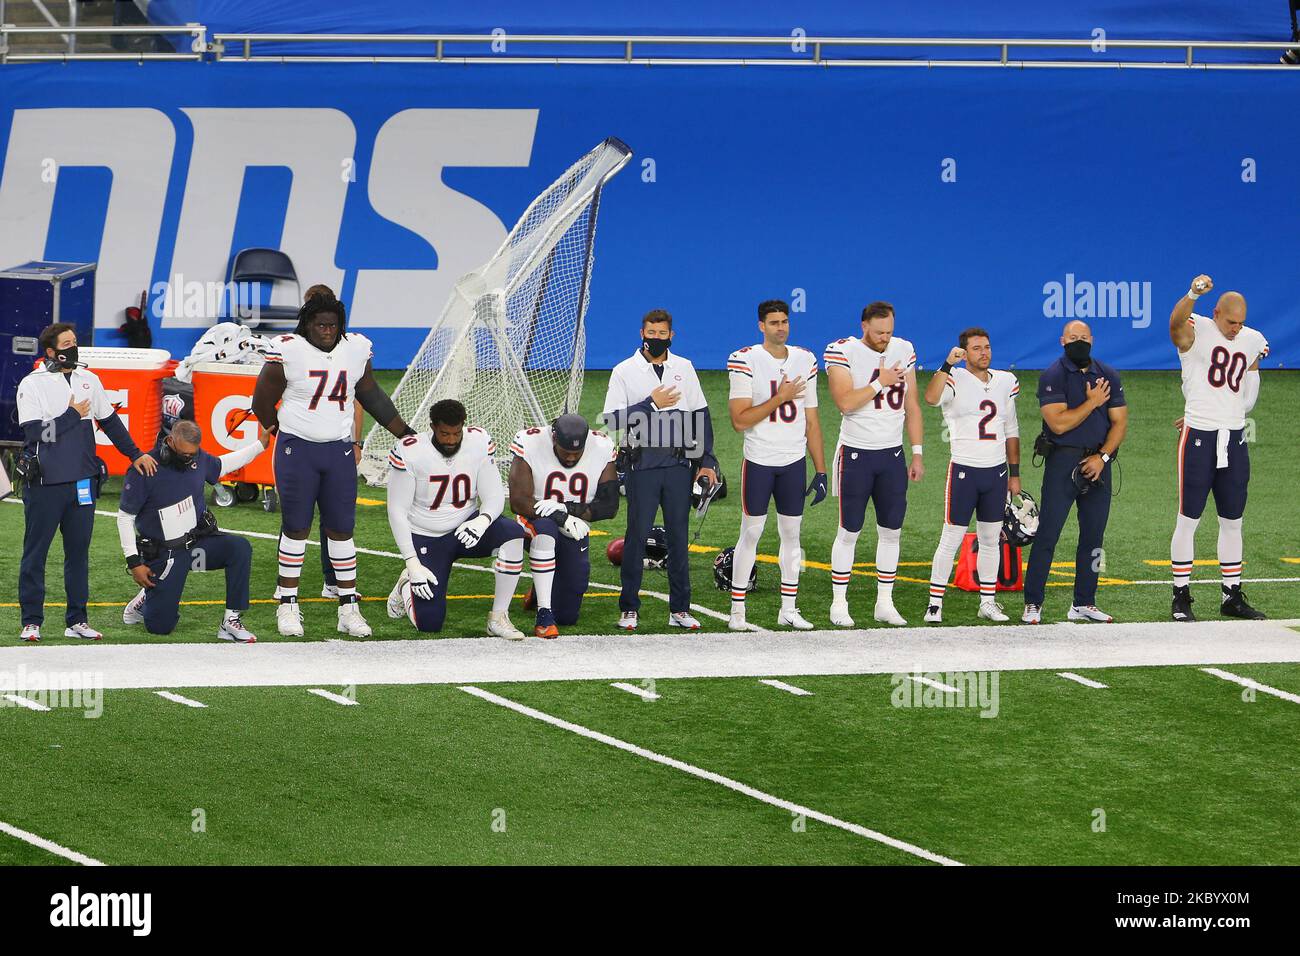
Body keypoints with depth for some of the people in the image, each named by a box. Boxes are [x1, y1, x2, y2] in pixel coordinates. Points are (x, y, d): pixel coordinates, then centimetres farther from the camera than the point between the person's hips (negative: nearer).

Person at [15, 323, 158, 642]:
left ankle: (77, 620, 14)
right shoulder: (32, 385, -6)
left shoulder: (88, 380, 10)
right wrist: (73, 415, -8)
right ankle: (31, 621, 6)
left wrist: (135, 454, 16)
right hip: (45, 483, -4)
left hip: (83, 481, 4)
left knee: (79, 552, 8)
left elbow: (110, 421, 18)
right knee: (35, 553, 1)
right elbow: (35, 432, -15)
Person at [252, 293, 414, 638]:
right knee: (296, 527, 2)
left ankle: (349, 608, 9)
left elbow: (370, 394, 16)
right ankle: (288, 606, 10)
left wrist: (404, 432, 17)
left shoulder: (356, 349, 3)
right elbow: (262, 402, 0)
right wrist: (286, 435, 7)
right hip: (296, 450, -3)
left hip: (339, 451, 3)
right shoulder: (287, 352, -10)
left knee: (342, 527, 5)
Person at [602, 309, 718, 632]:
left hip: (678, 463, 3)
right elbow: (612, 420, -6)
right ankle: (629, 609, 5)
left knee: (679, 535, 5)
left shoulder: (684, 368, 11)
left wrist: (706, 462, 6)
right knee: (637, 535, -2)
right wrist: (651, 404, -13)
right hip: (641, 463, -3)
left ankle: (680, 609, 10)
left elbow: (701, 416, 12)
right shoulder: (624, 371, 2)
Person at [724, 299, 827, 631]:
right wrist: (780, 398, -17)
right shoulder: (745, 361, -8)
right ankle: (737, 610, 6)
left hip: (795, 462, 4)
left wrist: (821, 471, 7)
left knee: (792, 534, 8)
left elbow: (811, 420, 10)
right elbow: (740, 420, -14)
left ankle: (789, 609, 14)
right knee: (750, 535, 0)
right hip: (759, 462, -4)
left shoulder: (805, 360, 7)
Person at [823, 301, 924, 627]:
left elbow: (911, 406, 11)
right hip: (856, 453, -4)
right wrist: (881, 382, -17)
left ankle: (885, 603, 13)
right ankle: (839, 604, 6)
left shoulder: (903, 351, 6)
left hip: (893, 454, 4)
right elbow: (845, 402, -21)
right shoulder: (843, 352, -10)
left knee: (892, 530, 5)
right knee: (849, 531, -1)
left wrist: (917, 454, 8)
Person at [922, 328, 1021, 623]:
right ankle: (935, 603, 2)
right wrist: (948, 364, -33)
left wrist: (1015, 474, 14)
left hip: (997, 471, 5)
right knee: (951, 539, -4)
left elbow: (1011, 430, 15)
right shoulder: (955, 380, -6)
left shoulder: (1006, 381, 10)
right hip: (964, 470, -5)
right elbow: (931, 398, -29)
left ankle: (987, 602, 19)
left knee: (991, 540, 11)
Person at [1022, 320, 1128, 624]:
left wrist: (1102, 456, -6)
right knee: (1048, 533, -8)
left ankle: (1084, 604, 14)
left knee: (1093, 535, 7)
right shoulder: (1052, 376, -5)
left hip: (1097, 462, 5)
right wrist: (1092, 403, -11)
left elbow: (1119, 422, 7)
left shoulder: (1108, 376, 9)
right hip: (1062, 460, -5)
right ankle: (1032, 604, -4)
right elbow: (1059, 423, -15)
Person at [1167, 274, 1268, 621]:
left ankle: (1232, 596, 19)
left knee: (1232, 521, 11)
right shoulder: (1196, 331, -7)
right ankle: (1181, 598, 3)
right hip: (1198, 438, -5)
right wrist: (1193, 294, -51)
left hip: (1234, 439, 6)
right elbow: (1176, 322, -32)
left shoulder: (1253, 342, 10)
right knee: (1188, 519, -2)